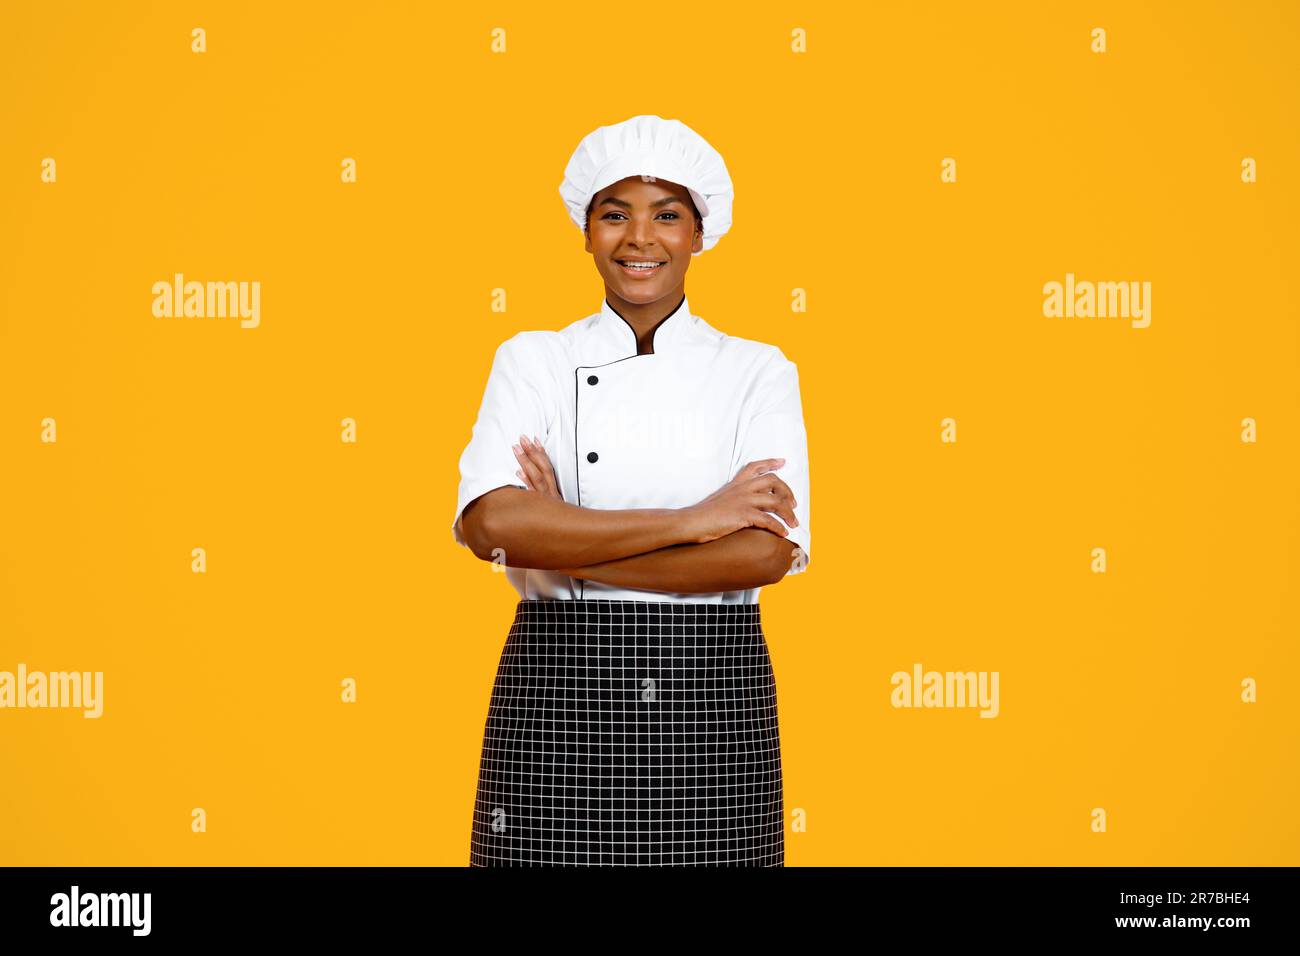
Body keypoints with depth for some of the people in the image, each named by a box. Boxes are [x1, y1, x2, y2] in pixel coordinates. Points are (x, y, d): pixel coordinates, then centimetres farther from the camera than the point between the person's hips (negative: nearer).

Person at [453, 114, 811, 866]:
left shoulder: (760, 372, 2)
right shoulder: (531, 361, 3)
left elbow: (767, 552, -12)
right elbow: (491, 523, -14)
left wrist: (562, 550, -14)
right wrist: (691, 522, -17)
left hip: (713, 700, 0)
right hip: (559, 694, 0)